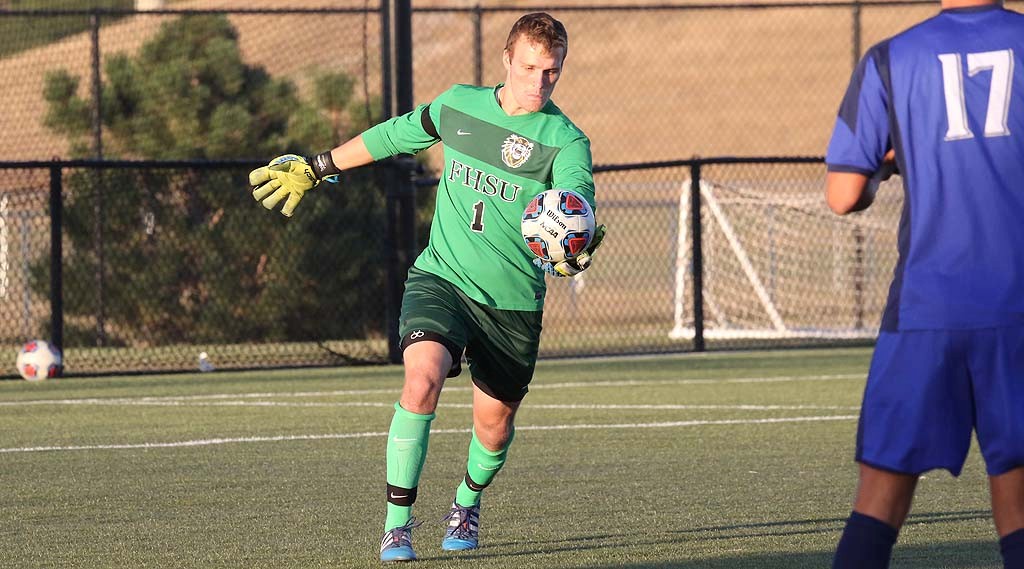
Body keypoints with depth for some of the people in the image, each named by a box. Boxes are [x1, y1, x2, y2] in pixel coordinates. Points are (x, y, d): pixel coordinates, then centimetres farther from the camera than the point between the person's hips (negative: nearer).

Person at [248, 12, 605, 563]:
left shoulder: (565, 140, -10)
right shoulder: (459, 105, 1)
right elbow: (392, 136, 18)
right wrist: (313, 169, 27)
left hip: (513, 302, 0)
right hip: (441, 279, 0)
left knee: (494, 423, 10)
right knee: (422, 379, -25)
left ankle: (468, 501, 44)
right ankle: (397, 523, -17)